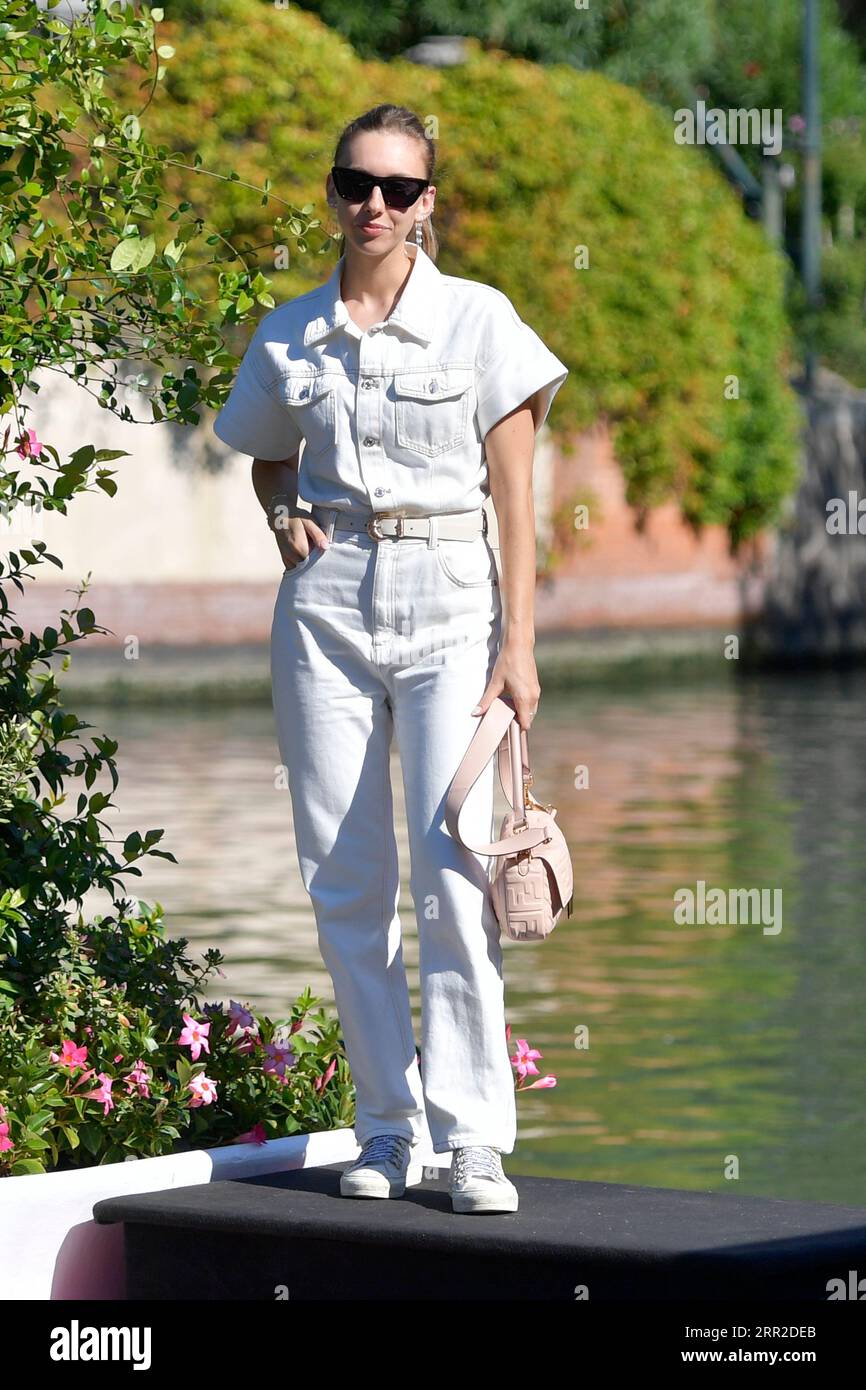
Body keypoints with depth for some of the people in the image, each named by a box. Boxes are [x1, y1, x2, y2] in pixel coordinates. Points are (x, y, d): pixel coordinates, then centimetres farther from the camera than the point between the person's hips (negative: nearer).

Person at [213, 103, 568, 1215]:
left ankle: (474, 1140, -10)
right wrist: (284, 519, 3)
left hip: (450, 598, -3)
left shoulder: (478, 319, 0)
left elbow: (515, 497, 0)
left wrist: (518, 642, -7)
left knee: (453, 867, -13)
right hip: (329, 603, 3)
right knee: (346, 877, 1)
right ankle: (385, 1131, 8)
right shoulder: (288, 337, 9)